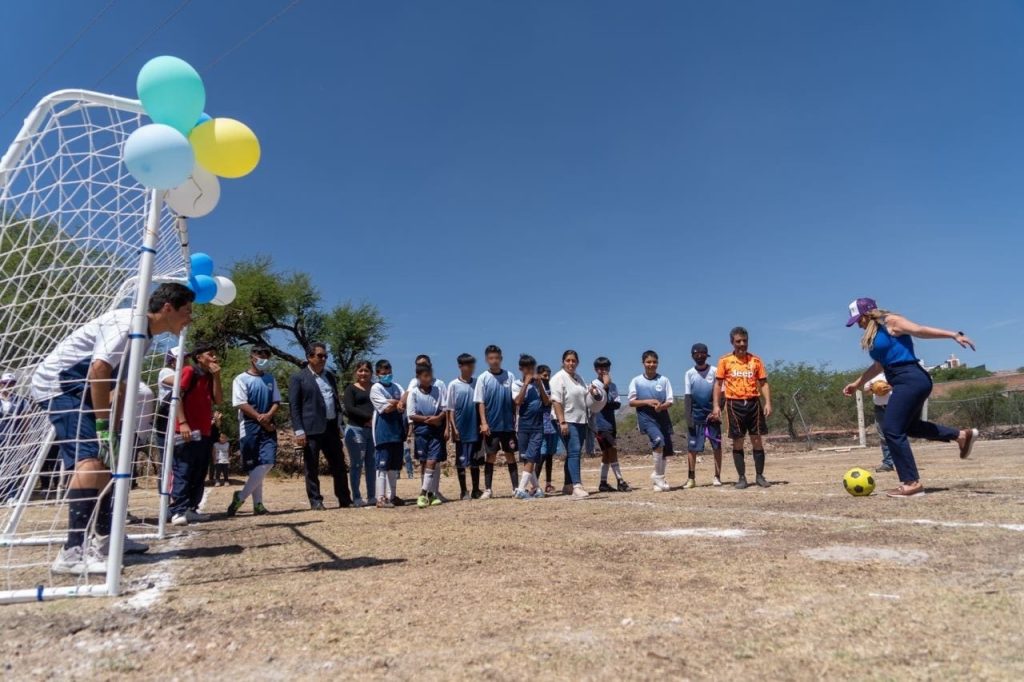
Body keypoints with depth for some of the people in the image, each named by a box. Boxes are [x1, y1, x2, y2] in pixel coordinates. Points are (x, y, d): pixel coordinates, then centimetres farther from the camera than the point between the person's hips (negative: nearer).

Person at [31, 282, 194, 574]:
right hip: (57, 384, -11)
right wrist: (103, 426, -28)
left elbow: (122, 388, 15)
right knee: (90, 458, -24)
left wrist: (113, 430, 12)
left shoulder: (144, 335, 10)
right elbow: (99, 369, -32)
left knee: (107, 458, 17)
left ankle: (104, 536, 29)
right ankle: (72, 552, -28)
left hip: (78, 389, 11)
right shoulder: (128, 321, -21)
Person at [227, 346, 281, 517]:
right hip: (249, 427, -4)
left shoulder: (271, 379, 15)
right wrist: (260, 418, -12)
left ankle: (241, 497, 1)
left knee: (268, 462, -7)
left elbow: (276, 402, 10)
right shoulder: (241, 379, -1)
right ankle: (257, 504, 0)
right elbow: (241, 404, -9)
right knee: (253, 466, -4)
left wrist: (268, 416, -10)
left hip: (268, 426, 4)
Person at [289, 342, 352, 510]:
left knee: (339, 465, 7)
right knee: (312, 468, 2)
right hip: (312, 429, -5)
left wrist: (339, 424, 13)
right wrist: (299, 431, -14)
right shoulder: (298, 378, -1)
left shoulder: (330, 376, 16)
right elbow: (294, 406, -6)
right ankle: (316, 502, 10)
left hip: (331, 427, 6)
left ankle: (345, 500, 15)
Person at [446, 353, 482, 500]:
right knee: (461, 461, 5)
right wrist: (453, 428, -9)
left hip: (475, 429, 3)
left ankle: (476, 490, 19)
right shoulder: (454, 385, -4)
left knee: (475, 461, 9)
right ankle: (463, 491, 15)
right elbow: (450, 409, -4)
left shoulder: (477, 383, 5)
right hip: (461, 430, -3)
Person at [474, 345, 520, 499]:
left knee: (510, 455, 6)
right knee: (490, 456, 5)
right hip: (491, 425, -1)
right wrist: (483, 422, -10)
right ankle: (488, 489, 13)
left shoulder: (509, 376, 3)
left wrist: (516, 420, 4)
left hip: (508, 424, 1)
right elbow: (480, 402, -3)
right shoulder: (483, 378, -2)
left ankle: (516, 488, 12)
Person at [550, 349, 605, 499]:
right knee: (574, 452, -18)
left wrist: (593, 392, 6)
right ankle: (577, 487, -25)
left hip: (581, 420, 8)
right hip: (568, 421, -8)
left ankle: (568, 486, 23)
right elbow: (556, 401, -16)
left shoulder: (579, 378, 17)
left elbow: (583, 397, 29)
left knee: (573, 453, 13)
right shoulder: (559, 378, -8)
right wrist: (562, 422, -23)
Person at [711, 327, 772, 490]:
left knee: (757, 440, 3)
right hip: (735, 404, -1)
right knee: (737, 442, 3)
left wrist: (767, 402, -5)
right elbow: (718, 384, 3)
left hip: (753, 403, 1)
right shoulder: (725, 361, 2)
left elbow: (763, 383, 7)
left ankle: (760, 476, 14)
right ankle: (741, 478, 12)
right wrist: (716, 406, -6)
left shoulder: (755, 360, 7)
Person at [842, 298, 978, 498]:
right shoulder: (874, 334, 20)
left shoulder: (890, 322, -5)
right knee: (910, 426, 25)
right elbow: (880, 365, 30)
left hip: (911, 380, -10)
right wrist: (857, 384, 34)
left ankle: (912, 483, -8)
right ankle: (962, 434, 34)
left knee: (891, 429, -12)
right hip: (910, 382, 10)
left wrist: (954, 335, -27)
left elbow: (921, 330, -15)